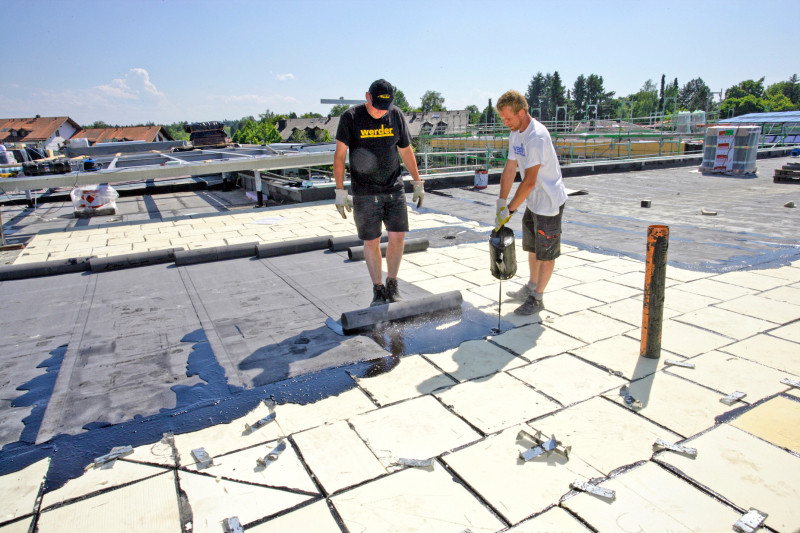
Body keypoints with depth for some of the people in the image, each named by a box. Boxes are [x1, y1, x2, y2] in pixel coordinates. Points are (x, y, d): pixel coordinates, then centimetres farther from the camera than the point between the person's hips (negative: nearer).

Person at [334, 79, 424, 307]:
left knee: (397, 237, -1)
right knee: (371, 242, 1)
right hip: (364, 193, -2)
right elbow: (339, 155, -5)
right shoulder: (351, 117, -5)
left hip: (394, 188, 3)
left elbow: (406, 151, 12)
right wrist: (340, 191, -11)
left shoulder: (396, 115, 4)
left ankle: (392, 284, 17)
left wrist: (418, 183, 13)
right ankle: (378, 290, 15)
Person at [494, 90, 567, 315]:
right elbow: (510, 170, 4)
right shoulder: (515, 133, 3)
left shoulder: (536, 136, -26)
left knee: (546, 252, 4)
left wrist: (510, 209, -21)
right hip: (533, 201, 9)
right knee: (532, 247, 21)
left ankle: (537, 297, 15)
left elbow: (529, 181, -27)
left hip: (549, 202, -9)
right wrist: (501, 202, 0)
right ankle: (531, 286, 38)